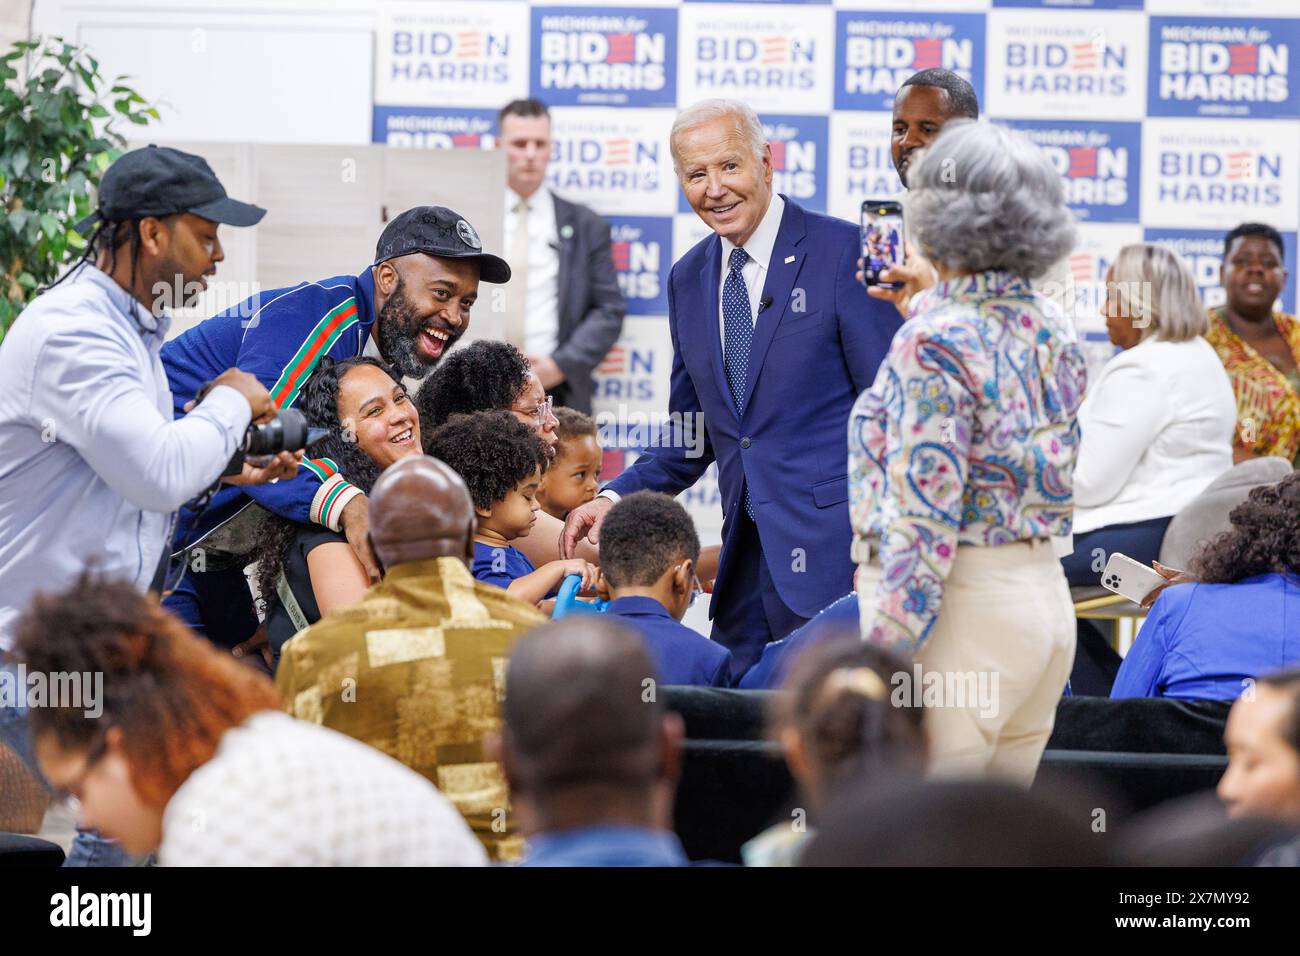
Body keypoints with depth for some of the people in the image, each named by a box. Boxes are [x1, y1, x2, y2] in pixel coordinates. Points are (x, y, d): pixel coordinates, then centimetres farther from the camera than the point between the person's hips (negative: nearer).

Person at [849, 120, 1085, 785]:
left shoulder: (936, 341, -14)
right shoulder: (1052, 332, 9)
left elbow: (925, 518, -18)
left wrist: (883, 657, -17)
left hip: (961, 605, -8)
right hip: (1045, 596, 8)